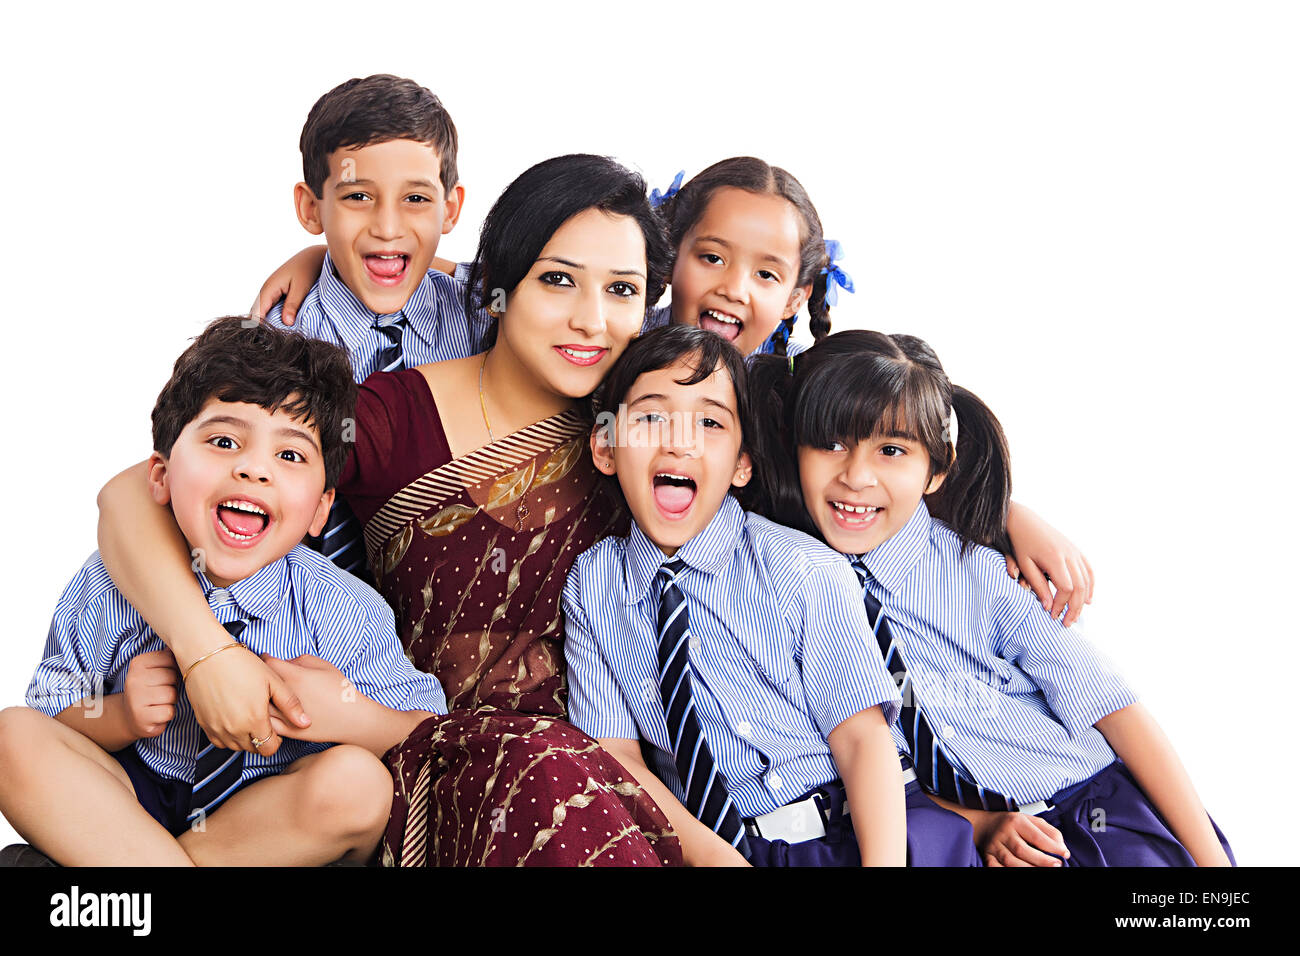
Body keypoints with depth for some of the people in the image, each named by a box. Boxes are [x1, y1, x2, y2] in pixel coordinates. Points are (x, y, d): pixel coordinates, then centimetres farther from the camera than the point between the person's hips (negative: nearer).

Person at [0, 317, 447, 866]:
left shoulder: (342, 611, -15)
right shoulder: (109, 587, -11)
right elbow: (53, 718, -1)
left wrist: (350, 717, -29)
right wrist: (118, 717, -24)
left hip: (278, 822, 0)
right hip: (134, 797, 1)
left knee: (357, 780, -31)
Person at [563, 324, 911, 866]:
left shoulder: (807, 572, -3)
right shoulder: (591, 586, 2)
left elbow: (862, 737, -7)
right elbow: (614, 752, -2)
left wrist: (884, 863, -23)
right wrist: (709, 854, -17)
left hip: (835, 837, -1)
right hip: (697, 842, 1)